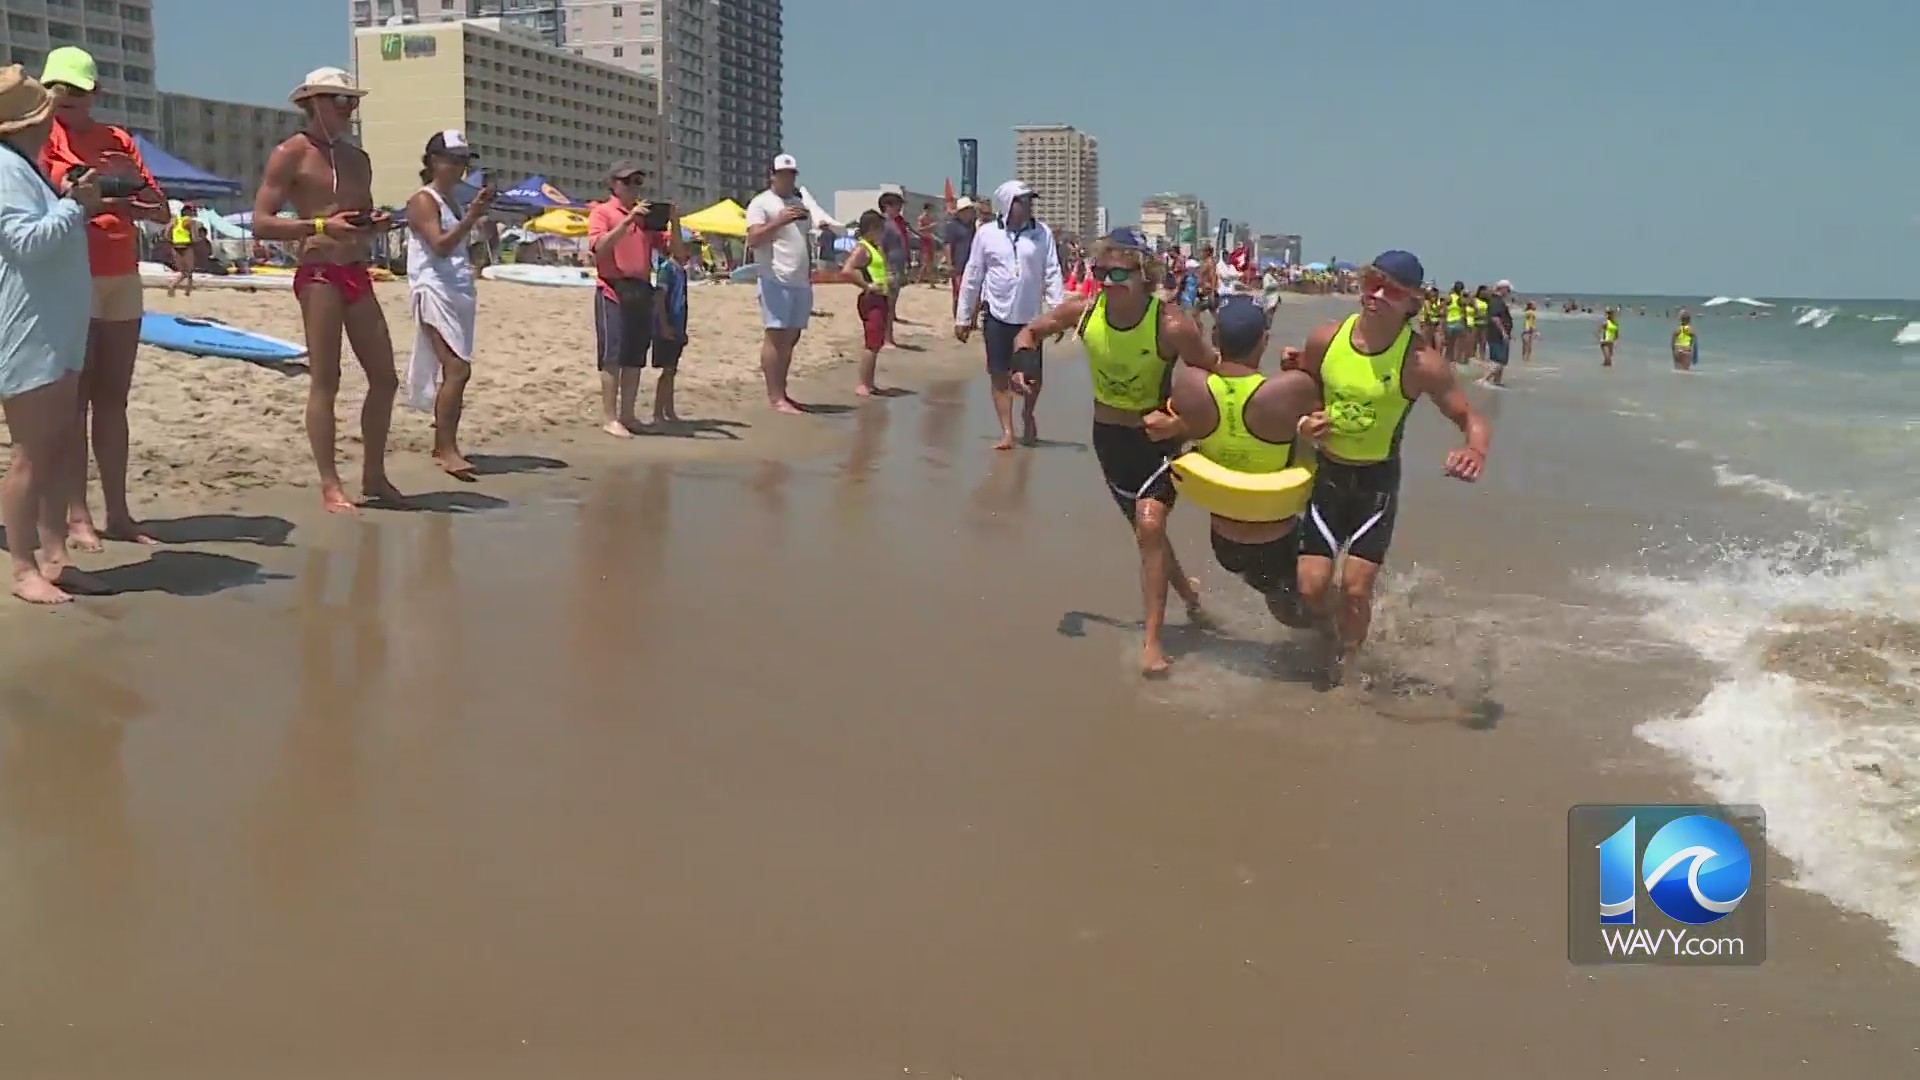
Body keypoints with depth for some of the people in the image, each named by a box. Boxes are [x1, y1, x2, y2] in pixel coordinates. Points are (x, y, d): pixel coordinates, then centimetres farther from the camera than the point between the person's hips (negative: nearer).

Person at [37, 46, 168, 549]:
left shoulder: (117, 140, 15)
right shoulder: (43, 138, 1)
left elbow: (161, 211, 11)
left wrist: (134, 181, -7)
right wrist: (93, 195, -24)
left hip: (123, 278, 5)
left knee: (113, 398, 6)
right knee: (73, 400, -5)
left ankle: (118, 512, 10)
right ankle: (76, 515, -4)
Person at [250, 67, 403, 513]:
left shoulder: (358, 159, 18)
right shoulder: (291, 154, -3)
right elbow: (261, 223, -10)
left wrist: (376, 223, 5)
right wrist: (321, 226, -22)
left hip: (358, 273, 7)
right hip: (319, 273, -7)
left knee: (385, 378, 7)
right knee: (325, 381, -7)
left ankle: (374, 477, 18)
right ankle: (330, 486, -4)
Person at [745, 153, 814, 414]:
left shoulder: (799, 204, 21)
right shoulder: (761, 203, -1)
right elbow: (753, 240, -13)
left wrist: (809, 269, 19)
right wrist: (779, 221, -23)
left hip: (801, 281, 7)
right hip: (776, 280, -7)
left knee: (790, 339, 7)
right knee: (775, 336, -10)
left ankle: (781, 393, 12)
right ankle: (775, 397, -11)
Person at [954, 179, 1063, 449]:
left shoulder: (1042, 233, -2)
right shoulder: (986, 233, -2)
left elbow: (1052, 274, -2)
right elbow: (973, 277, 2)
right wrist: (962, 317, 4)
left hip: (1030, 318, 0)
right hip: (997, 316, 0)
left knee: (1033, 376, 1)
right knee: (1000, 376, 2)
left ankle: (1028, 415, 32)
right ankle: (1007, 432, 11)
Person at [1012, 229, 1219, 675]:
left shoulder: (1171, 324, -29)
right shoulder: (1083, 311, -17)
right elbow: (1029, 332, 1)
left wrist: (1182, 421, -33)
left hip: (1157, 436, -5)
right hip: (1108, 435, 5)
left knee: (1150, 525, -21)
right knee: (1147, 529, 18)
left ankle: (1152, 641, -15)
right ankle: (1187, 592, 46)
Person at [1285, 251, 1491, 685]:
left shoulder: (1422, 364, -19)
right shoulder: (1325, 340, -11)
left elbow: (1471, 419, -14)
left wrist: (1476, 450, -35)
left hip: (1377, 481, -2)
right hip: (1327, 473, 2)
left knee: (1355, 588, -6)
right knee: (1311, 588, -3)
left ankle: (1343, 667, 23)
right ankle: (1332, 619, 34)